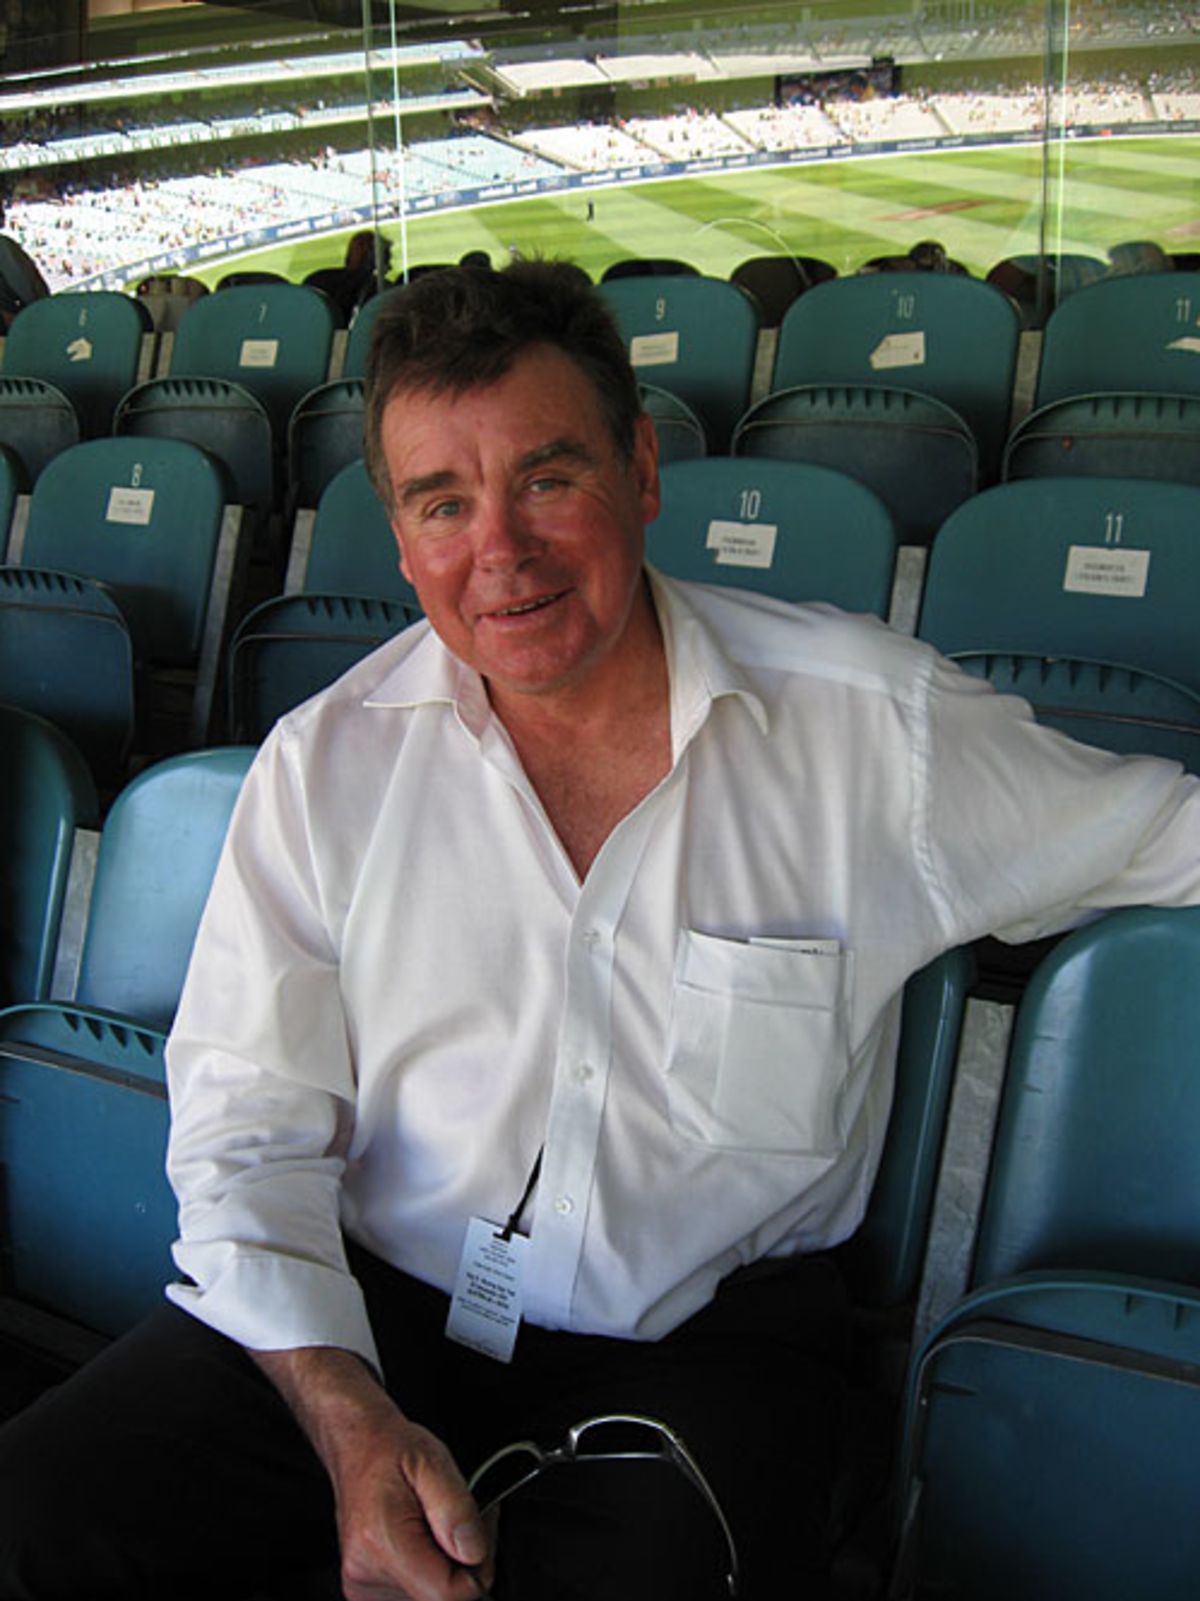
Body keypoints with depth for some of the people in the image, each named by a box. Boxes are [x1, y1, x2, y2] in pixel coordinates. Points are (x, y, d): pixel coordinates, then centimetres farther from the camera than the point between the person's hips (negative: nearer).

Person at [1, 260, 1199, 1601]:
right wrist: (351, 1427, -14)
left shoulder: (880, 727, -6)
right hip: (358, 1315, 2)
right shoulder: (327, 762, -3)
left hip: (697, 1343, -1)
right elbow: (244, 1127, -3)